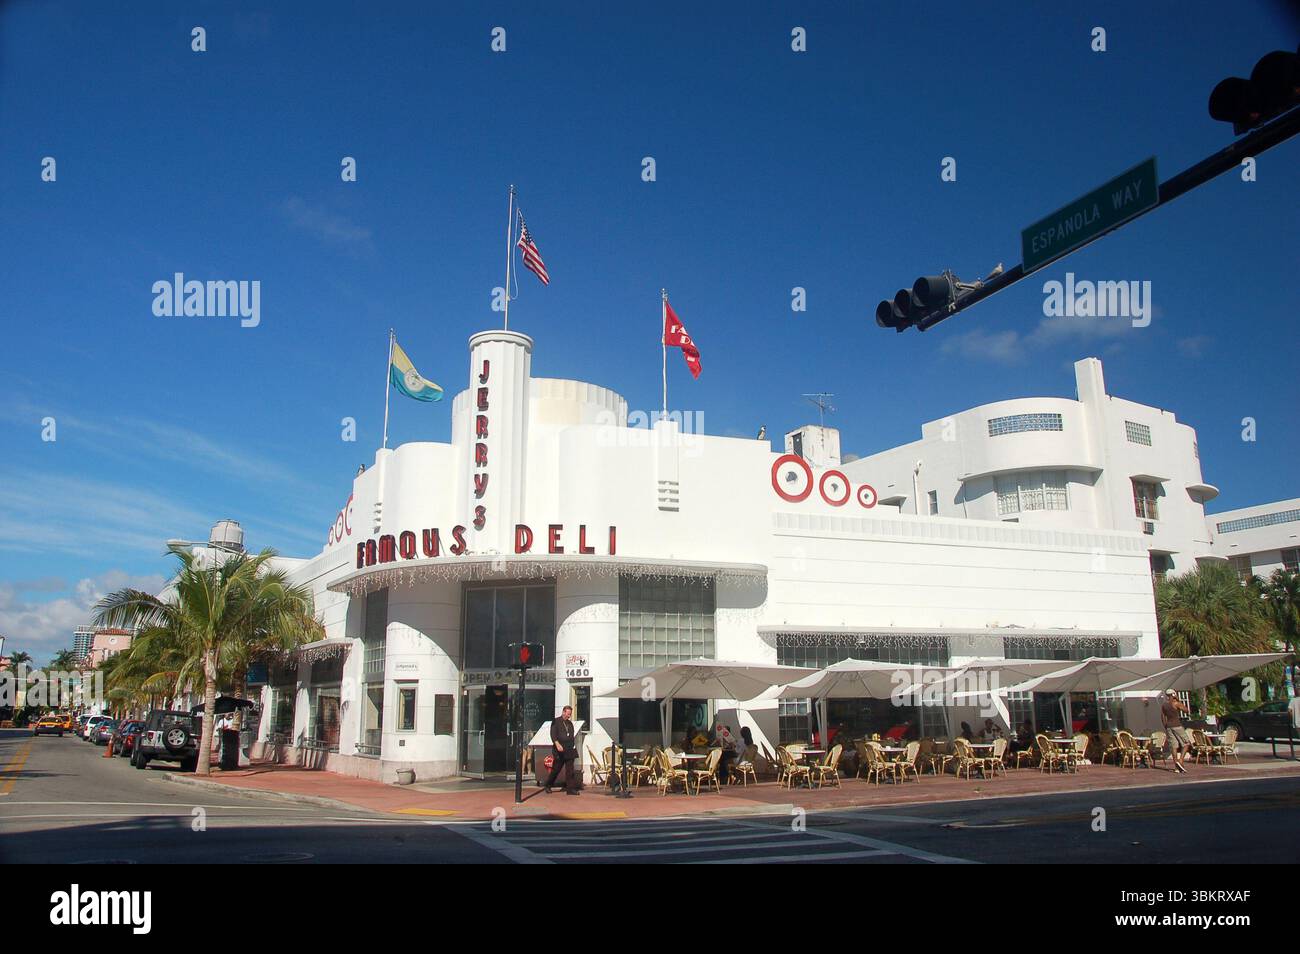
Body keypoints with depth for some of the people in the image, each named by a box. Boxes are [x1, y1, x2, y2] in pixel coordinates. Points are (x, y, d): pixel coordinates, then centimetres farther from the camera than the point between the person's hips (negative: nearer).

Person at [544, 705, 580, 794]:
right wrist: (557, 744, -23)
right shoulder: (555, 721, -1)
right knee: (556, 769, 3)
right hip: (560, 750, -5)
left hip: (569, 749, 5)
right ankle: (548, 785, 21)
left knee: (570, 770, 0)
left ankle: (570, 789, 0)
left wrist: (573, 746, 13)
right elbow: (553, 734, -10)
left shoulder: (570, 723, 17)